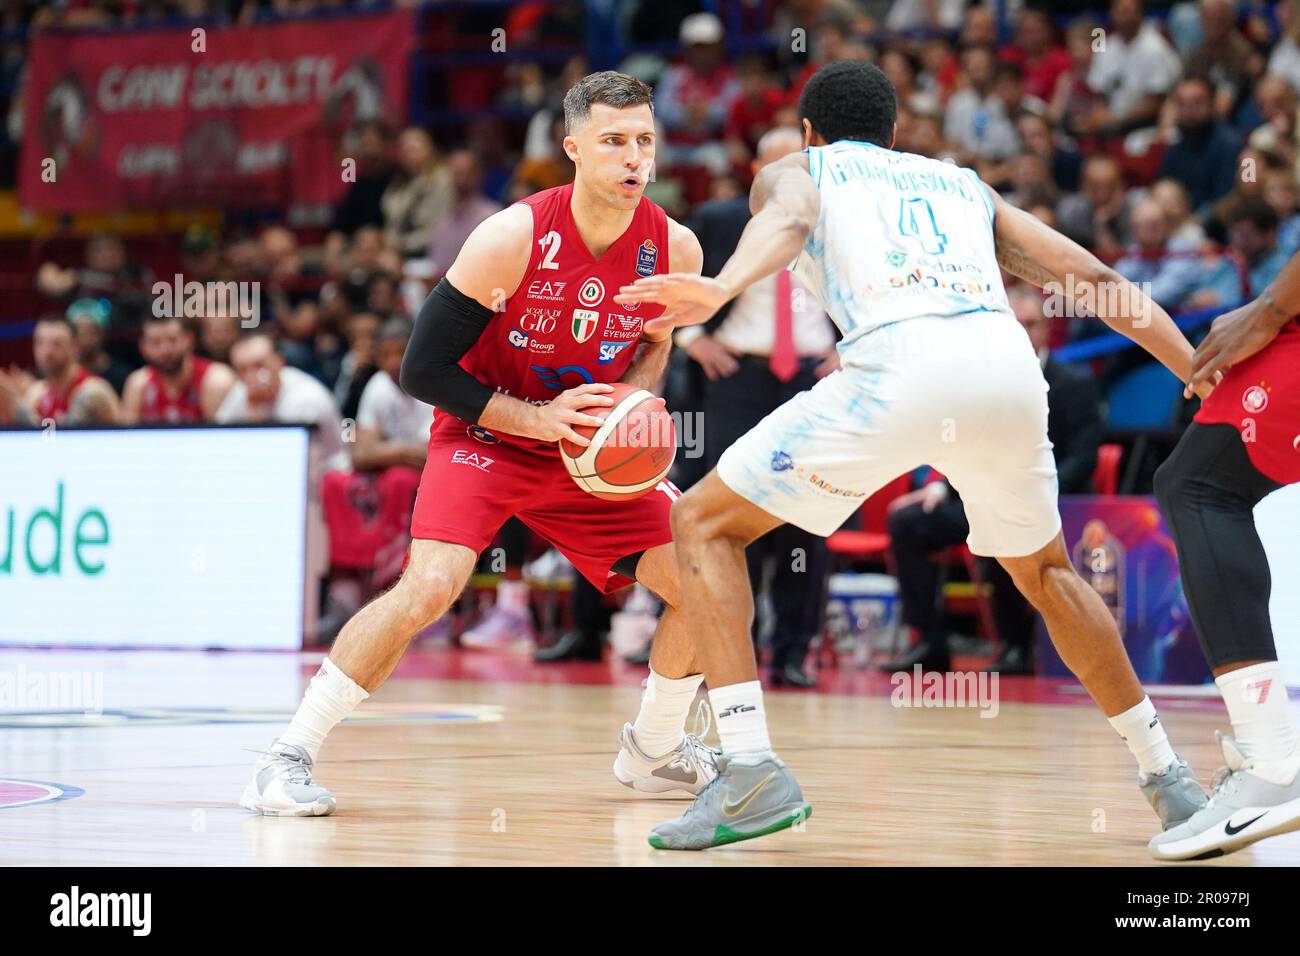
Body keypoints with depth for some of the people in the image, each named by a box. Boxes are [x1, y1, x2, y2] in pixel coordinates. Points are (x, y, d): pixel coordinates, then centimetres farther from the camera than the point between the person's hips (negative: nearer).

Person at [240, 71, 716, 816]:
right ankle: (288, 759, -16)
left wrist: (632, 399, -10)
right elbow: (424, 371, -20)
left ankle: (654, 751, 24)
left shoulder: (675, 248, -12)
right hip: (485, 438, -5)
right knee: (430, 587, -28)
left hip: (591, 453, 5)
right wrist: (536, 418, -27)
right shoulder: (512, 238, -25)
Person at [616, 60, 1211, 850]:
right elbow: (1096, 280, 29)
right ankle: (1168, 775, 34)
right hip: (1010, 363, 4)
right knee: (1044, 573, 32)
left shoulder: (795, 170, 27)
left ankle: (751, 771, -4)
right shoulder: (962, 184, 38)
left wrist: (722, 289, -20)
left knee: (704, 524, 11)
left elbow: (788, 217, 0)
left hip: (900, 363, -4)